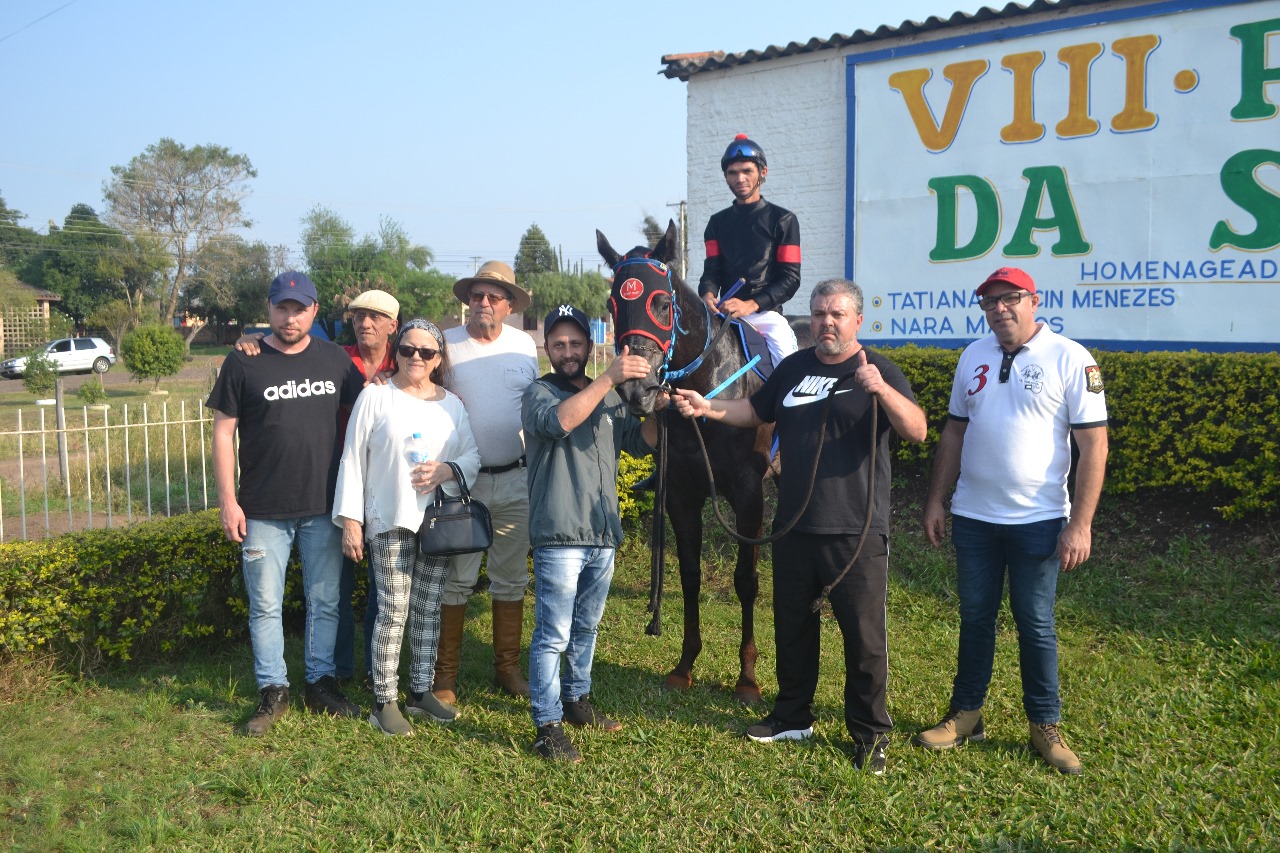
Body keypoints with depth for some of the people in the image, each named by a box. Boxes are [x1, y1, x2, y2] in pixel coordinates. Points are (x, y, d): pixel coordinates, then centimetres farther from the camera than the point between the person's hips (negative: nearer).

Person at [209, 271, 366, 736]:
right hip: (263, 511, -2)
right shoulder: (243, 363, -3)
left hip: (324, 506, 2)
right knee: (266, 605, 6)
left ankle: (321, 683, 25)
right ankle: (273, 692, 19)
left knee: (324, 601, 11)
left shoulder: (334, 359, 4)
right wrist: (228, 500, -7)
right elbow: (223, 433, -2)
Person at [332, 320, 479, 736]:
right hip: (390, 521, -4)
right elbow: (353, 460, -2)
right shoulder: (375, 396, -1)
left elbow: (474, 455, 9)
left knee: (429, 608, 10)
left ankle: (421, 691, 22)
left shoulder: (452, 403, 10)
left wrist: (448, 470, -14)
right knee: (393, 610, -6)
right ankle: (384, 701, 4)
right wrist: (350, 520, -6)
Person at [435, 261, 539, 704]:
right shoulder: (446, 344, -4)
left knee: (511, 578, 11)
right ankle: (445, 674, 14)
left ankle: (508, 667, 23)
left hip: (515, 480, 3)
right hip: (461, 481, -3)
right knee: (455, 579, 4)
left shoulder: (525, 345, 5)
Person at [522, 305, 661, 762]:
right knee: (554, 635, -4)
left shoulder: (610, 398, 14)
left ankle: (577, 700, 35)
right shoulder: (539, 393, -4)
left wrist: (658, 409, -8)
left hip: (603, 535, 6)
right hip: (559, 538, -6)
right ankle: (547, 727, 3)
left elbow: (640, 443, 10)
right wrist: (609, 378, -29)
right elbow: (559, 421, -25)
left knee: (586, 627, 19)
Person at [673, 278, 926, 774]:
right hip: (794, 525, 6)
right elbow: (756, 411, 21)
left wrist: (882, 390, -35)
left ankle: (871, 734, 15)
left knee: (863, 634, 1)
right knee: (792, 625, 17)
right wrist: (708, 408, 5)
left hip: (856, 530, -5)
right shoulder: (793, 368, 10)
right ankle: (793, 716, 34)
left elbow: (917, 431, -19)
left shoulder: (877, 371, -7)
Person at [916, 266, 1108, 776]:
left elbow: (1094, 445, -10)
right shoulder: (973, 356, 7)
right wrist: (936, 501, 9)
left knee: (1034, 623, 5)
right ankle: (966, 715, 25)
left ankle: (1045, 725, 21)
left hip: (1037, 520, -4)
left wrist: (1080, 524, -15)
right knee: (975, 617, 13)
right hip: (973, 517, 4)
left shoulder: (1070, 360, -8)